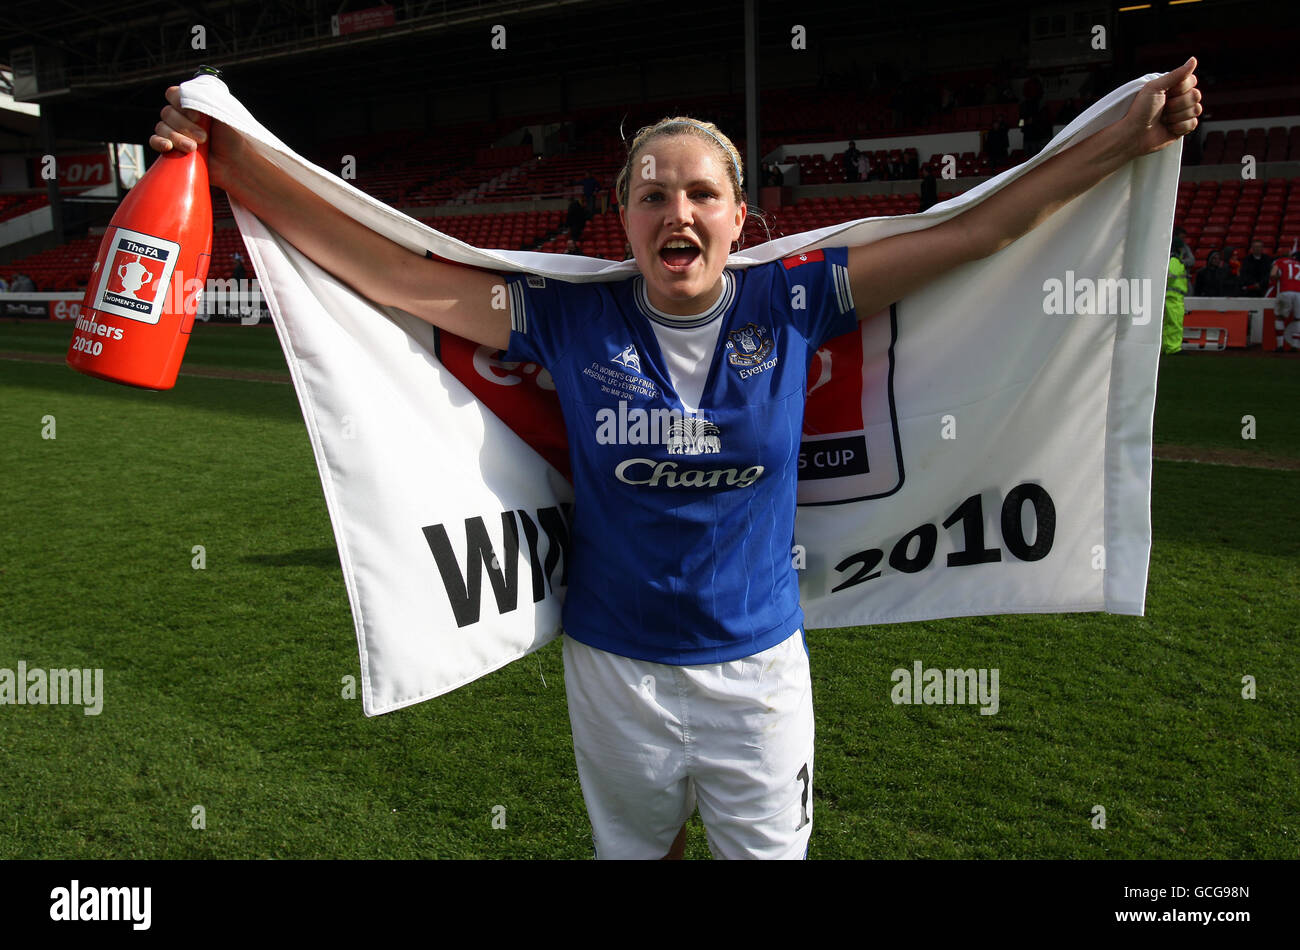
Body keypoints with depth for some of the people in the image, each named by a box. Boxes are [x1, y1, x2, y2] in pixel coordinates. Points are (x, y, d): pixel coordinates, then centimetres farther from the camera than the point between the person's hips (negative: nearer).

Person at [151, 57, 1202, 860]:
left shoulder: (790, 303, -8)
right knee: (635, 850, 22)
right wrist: (226, 160, -14)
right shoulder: (573, 320, -9)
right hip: (616, 666, 0)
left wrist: (1129, 137, -7)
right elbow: (388, 271, -9)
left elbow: (977, 228, -6)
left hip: (760, 661, 0)